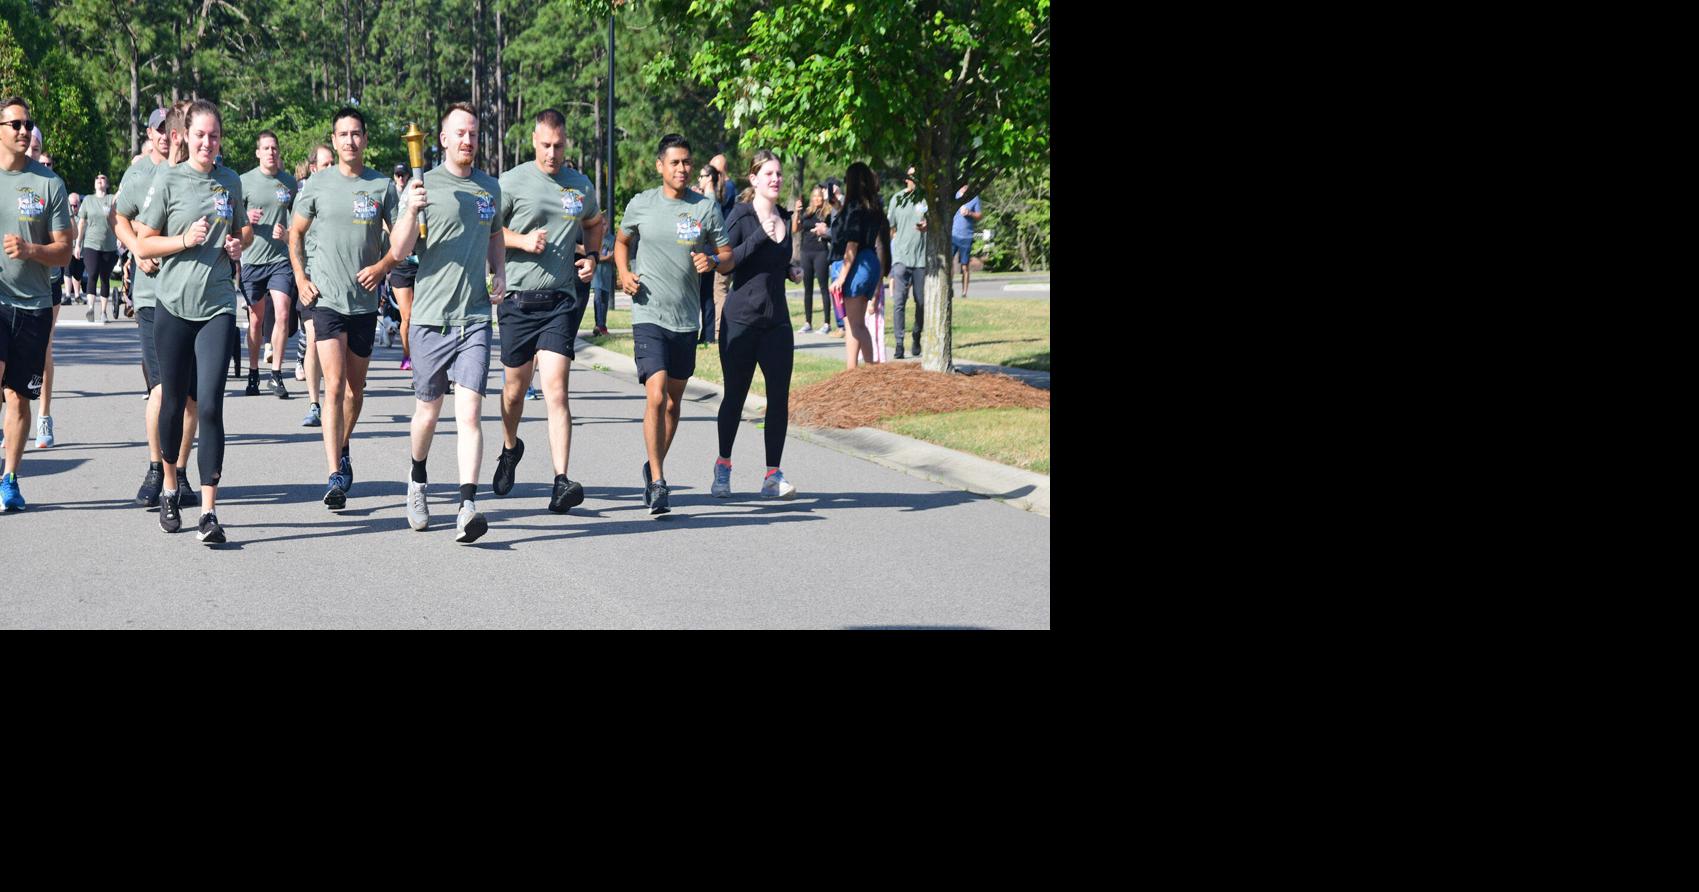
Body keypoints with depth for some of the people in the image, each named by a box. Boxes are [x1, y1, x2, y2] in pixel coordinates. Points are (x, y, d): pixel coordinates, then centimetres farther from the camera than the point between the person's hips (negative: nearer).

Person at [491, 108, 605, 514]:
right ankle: (510, 448, 44)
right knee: (516, 385, 14)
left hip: (561, 299, 1)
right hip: (519, 298, -1)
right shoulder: (512, 182, -1)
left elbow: (594, 224, 29)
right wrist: (522, 240, -14)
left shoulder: (581, 186, 10)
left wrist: (592, 257, 11)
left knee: (555, 388, -12)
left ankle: (561, 481, -19)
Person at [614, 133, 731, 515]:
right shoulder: (641, 205, 1)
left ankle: (654, 468, 33)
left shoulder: (706, 208, 2)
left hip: (687, 318, 3)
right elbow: (622, 242, 18)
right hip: (649, 315, -3)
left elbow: (728, 258, 6)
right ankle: (657, 483, -13)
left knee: (674, 400, 13)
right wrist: (624, 274, -1)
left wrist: (713, 261, -17)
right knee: (656, 395, -17)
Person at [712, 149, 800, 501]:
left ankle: (773, 475, 1)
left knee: (779, 397, -3)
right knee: (735, 396, 5)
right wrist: (760, 235, -21)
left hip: (777, 320, 5)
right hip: (741, 318, -5)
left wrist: (793, 271, 8)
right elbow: (725, 261, -16)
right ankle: (723, 465, 24)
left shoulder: (785, 220, 13)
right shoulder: (741, 216, -5)